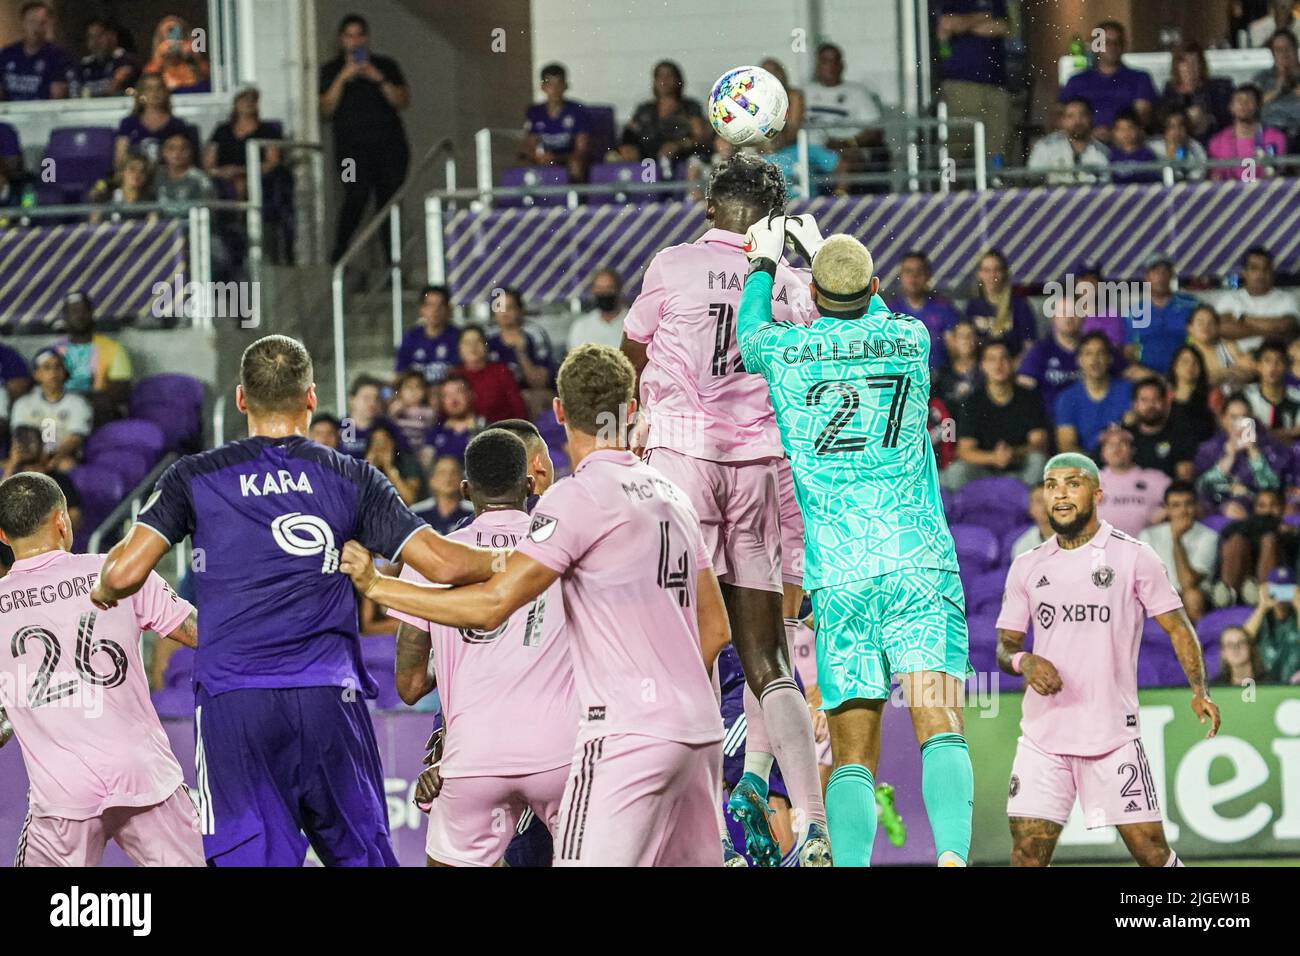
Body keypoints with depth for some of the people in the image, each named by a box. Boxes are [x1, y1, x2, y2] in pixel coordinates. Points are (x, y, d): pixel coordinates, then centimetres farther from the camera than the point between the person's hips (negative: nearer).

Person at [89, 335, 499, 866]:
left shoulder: (194, 478, 6)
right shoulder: (352, 479, 7)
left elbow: (125, 572, -3)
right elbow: (442, 565, 1)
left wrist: (104, 591, 21)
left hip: (233, 702, -1)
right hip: (328, 700, 1)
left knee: (252, 860, -5)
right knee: (363, 856, 11)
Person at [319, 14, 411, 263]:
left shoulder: (386, 66, 14)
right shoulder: (331, 71, 12)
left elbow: (403, 101, 4)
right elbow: (326, 110, 1)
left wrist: (379, 79, -10)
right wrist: (342, 78, -8)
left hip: (389, 142, 2)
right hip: (352, 146, -2)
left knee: (389, 202, -1)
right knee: (357, 196, -22)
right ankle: (337, 257, -18)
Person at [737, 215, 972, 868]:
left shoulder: (784, 351, 5)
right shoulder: (910, 341, 8)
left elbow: (749, 332, 32)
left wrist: (764, 259, 48)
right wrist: (820, 247, 46)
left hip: (837, 570, 1)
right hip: (918, 558, -1)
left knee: (852, 758, 1)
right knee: (940, 724, -12)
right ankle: (951, 854, -33)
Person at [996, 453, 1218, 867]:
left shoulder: (1133, 556, 1)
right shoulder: (1027, 568, 11)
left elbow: (1177, 626, 2)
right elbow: (1005, 646, 14)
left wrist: (1199, 690, -13)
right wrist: (1023, 661, -10)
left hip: (1113, 733, -3)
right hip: (1042, 735, 3)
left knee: (1151, 850, -4)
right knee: (1028, 852, -5)